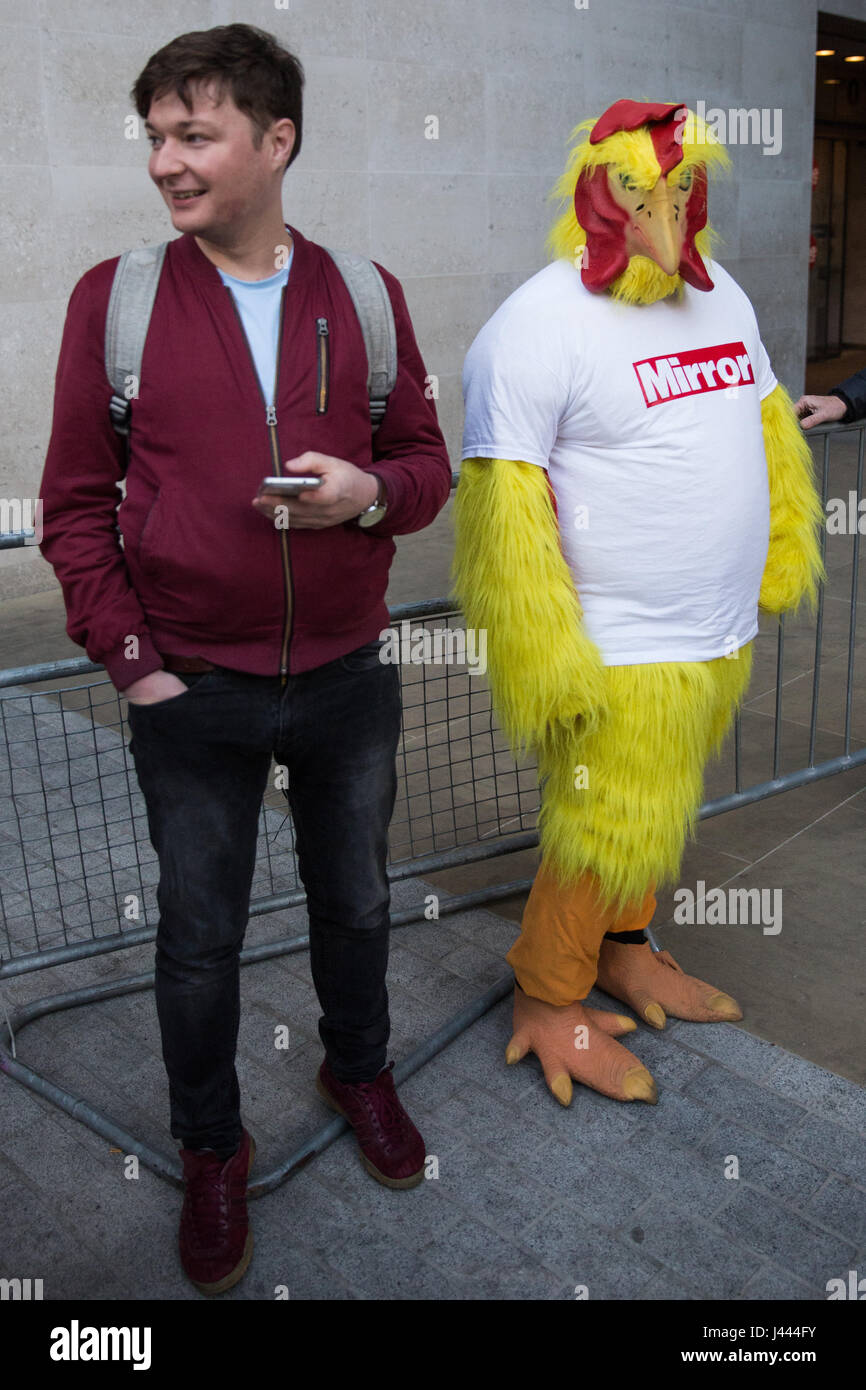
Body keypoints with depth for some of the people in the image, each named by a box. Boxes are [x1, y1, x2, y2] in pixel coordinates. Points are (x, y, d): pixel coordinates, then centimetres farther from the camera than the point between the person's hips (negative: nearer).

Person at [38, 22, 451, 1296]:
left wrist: (369, 491, -18)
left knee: (356, 902, 20)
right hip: (194, 696, -1)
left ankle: (358, 1070, 48)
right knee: (199, 937, 12)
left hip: (348, 679, 2)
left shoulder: (365, 295, 1)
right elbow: (75, 499, -1)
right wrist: (128, 659, -8)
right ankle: (212, 1151, 36)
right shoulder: (113, 297, -4)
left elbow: (425, 461, 5)